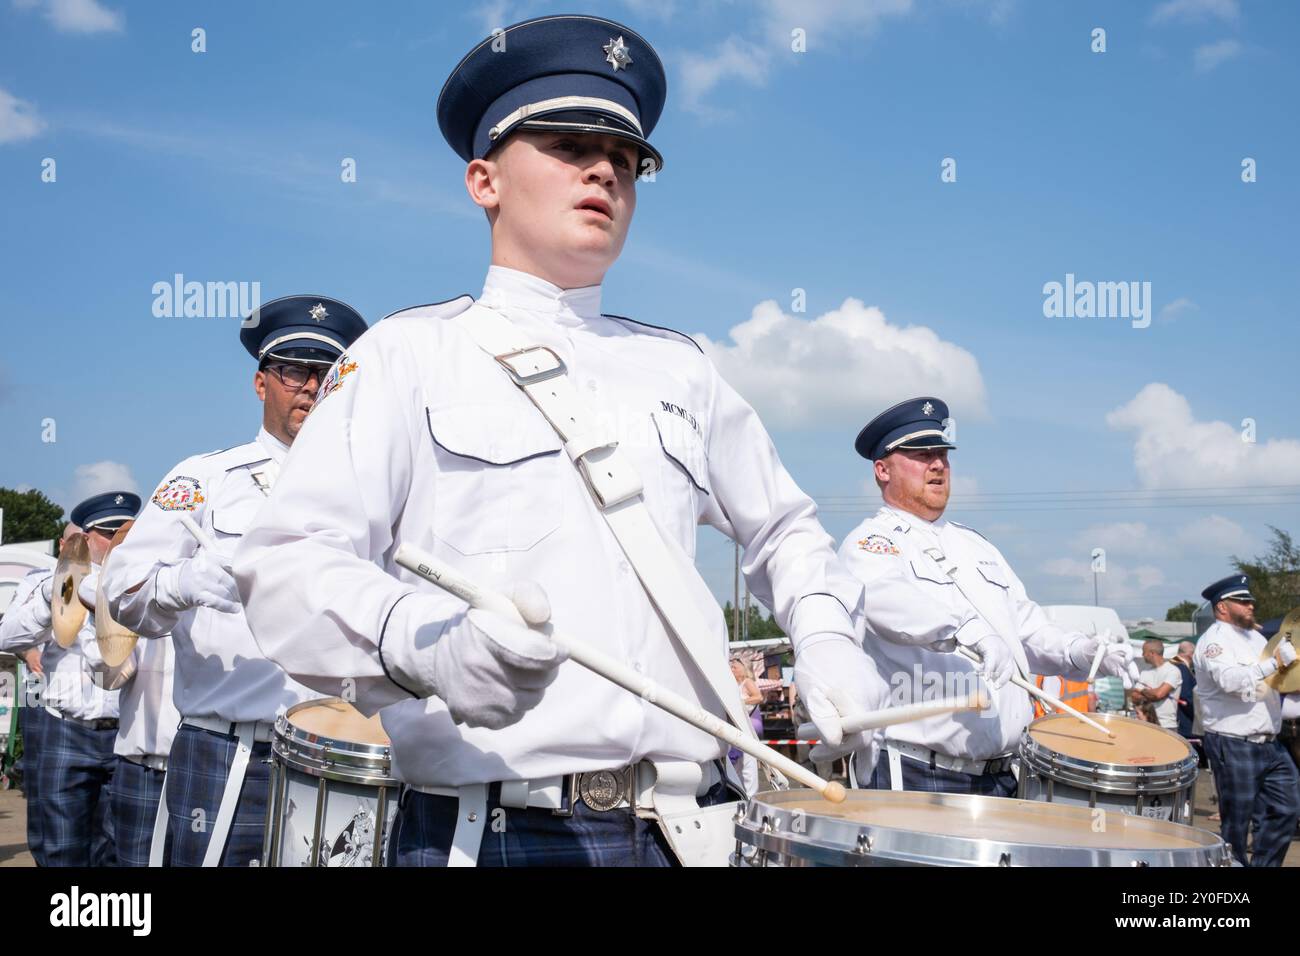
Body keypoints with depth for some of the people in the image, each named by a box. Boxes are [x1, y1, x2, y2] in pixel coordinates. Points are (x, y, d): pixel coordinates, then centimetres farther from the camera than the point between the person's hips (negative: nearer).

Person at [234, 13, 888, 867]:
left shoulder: (678, 367, 15)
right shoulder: (411, 355, 1)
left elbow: (783, 527, 26)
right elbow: (286, 569, -9)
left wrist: (827, 641, 7)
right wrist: (426, 642, -28)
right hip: (489, 832, -4)